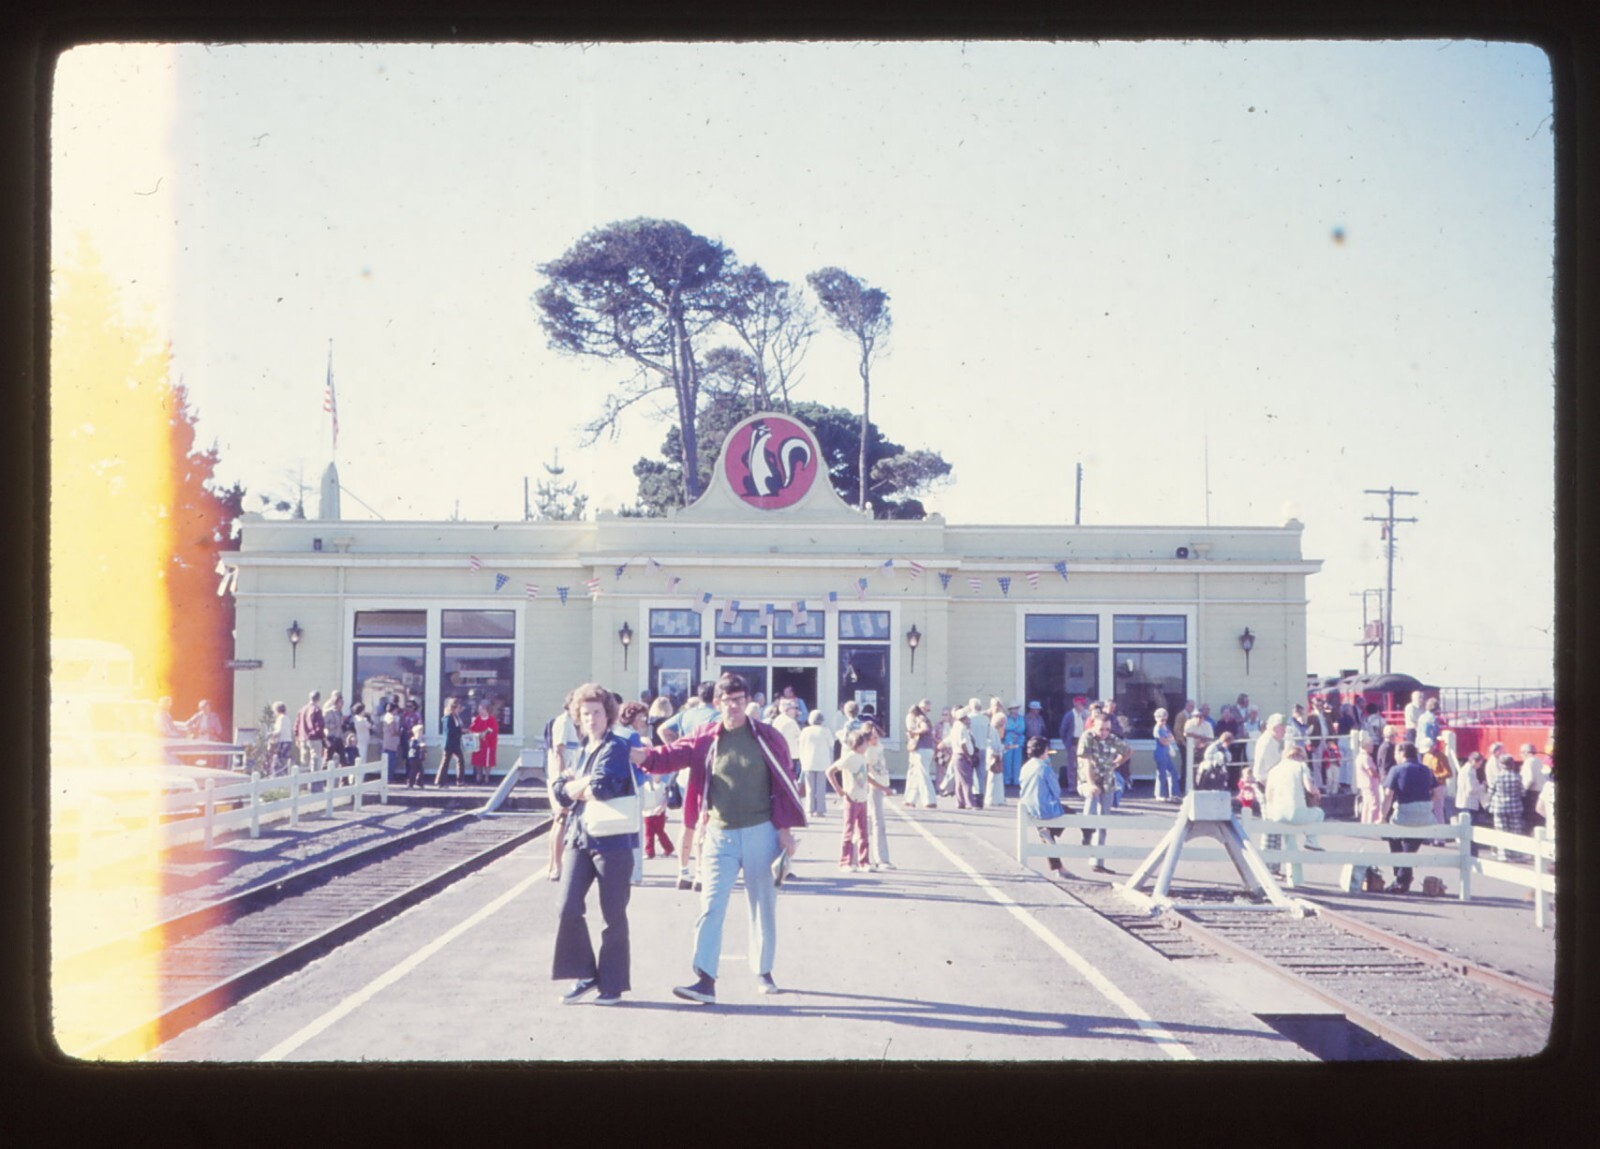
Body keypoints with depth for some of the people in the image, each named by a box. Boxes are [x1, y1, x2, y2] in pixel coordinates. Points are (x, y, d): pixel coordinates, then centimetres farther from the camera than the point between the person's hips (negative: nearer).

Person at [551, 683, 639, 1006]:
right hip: (579, 838, 6)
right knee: (567, 908, -5)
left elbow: (602, 788, -22)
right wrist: (584, 785, -10)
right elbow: (559, 791, 8)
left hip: (613, 842, -6)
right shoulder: (584, 750, 16)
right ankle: (585, 975, 10)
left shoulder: (615, 748, -7)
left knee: (613, 916, 3)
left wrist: (575, 787, -4)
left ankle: (612, 985, 13)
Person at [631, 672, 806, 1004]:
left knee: (763, 906, 11)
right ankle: (705, 980, -12)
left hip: (760, 833, 0)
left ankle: (763, 971, 26)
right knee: (711, 907, -8)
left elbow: (783, 785, 0)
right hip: (719, 835, 0)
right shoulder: (706, 739, 1)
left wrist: (785, 829, -2)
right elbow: (675, 754, -9)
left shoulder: (767, 738, -1)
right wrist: (645, 756, -28)